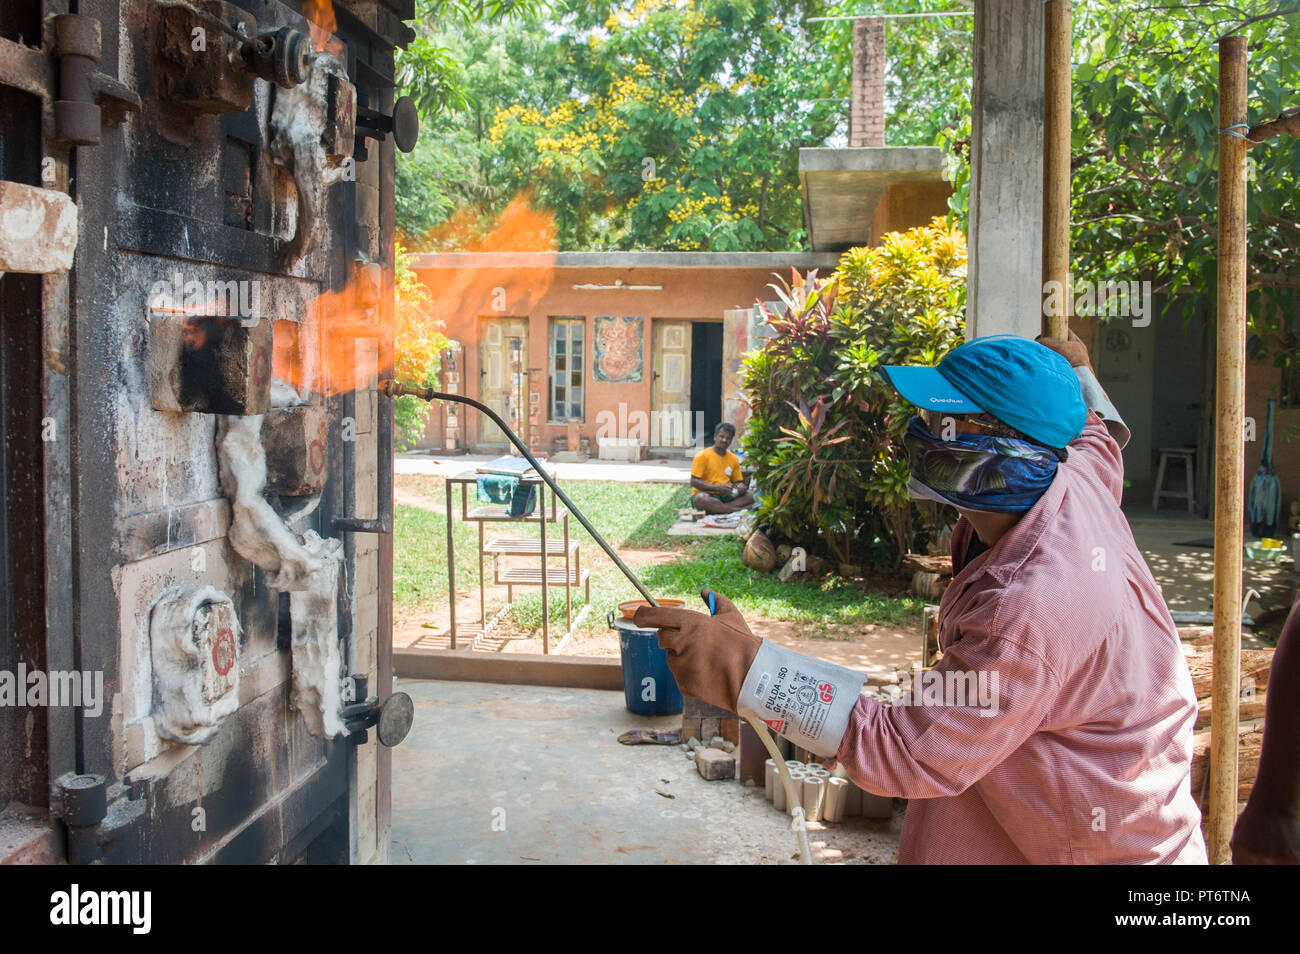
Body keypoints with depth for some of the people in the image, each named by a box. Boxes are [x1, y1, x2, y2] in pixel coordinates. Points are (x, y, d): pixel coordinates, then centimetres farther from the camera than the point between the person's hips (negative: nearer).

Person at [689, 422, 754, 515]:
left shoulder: (733, 458, 12)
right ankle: (740, 510, -31)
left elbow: (738, 482, 19)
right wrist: (718, 488, -22)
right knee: (701, 499, -39)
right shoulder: (702, 456, -5)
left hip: (725, 497, 5)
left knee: (750, 496, -18)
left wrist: (741, 487, -8)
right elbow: (694, 482, -12)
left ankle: (715, 509, -29)